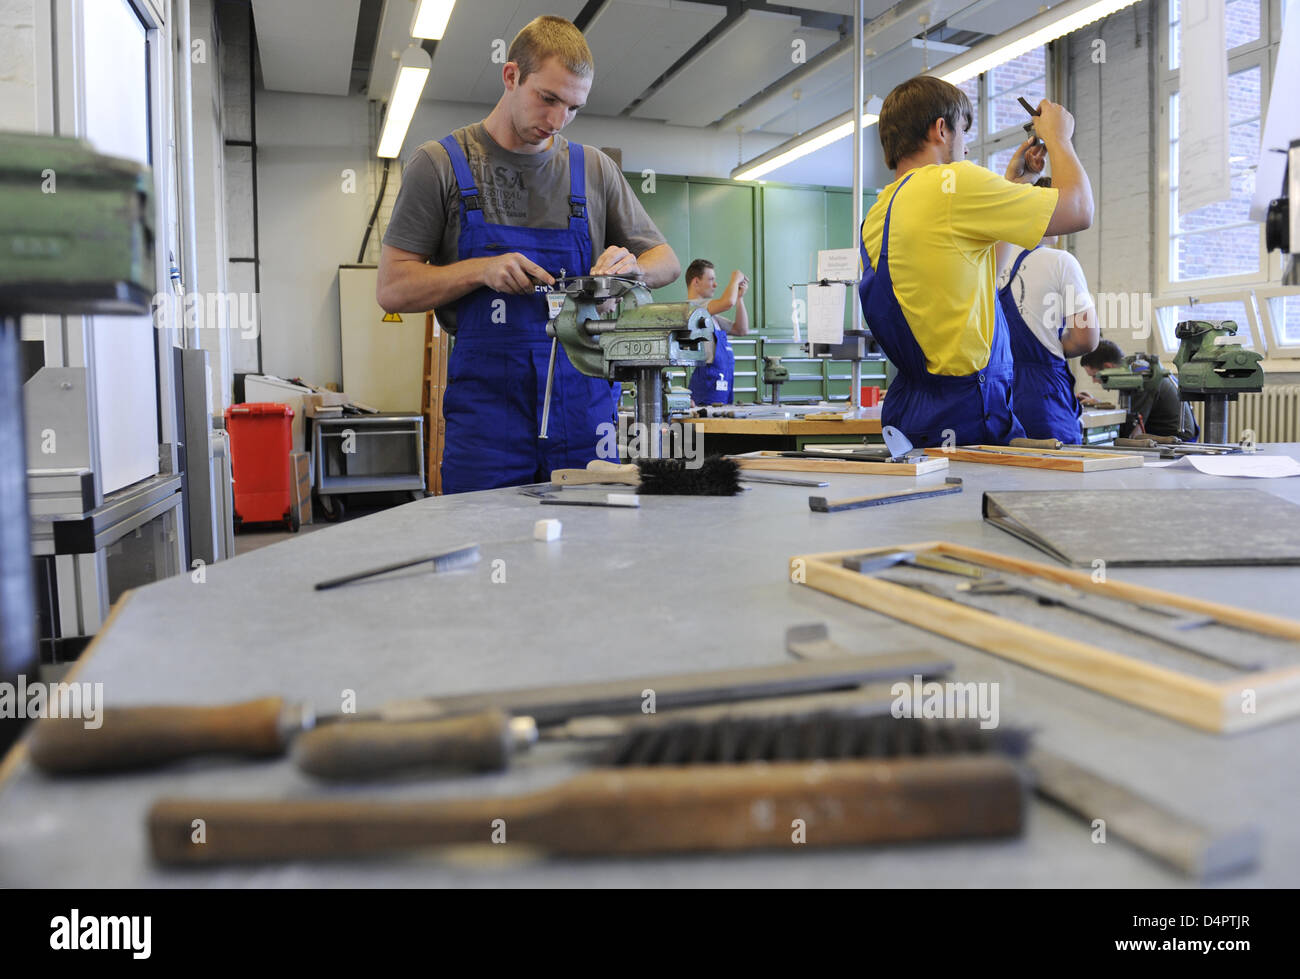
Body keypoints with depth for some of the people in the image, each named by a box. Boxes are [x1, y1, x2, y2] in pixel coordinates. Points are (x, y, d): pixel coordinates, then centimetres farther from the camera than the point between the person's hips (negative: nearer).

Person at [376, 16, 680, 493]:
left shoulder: (594, 168, 11)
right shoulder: (440, 164, 4)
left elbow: (667, 261, 16)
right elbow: (392, 288, 1)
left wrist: (631, 268, -7)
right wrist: (482, 270, -13)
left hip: (584, 407, 2)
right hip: (485, 407, -2)